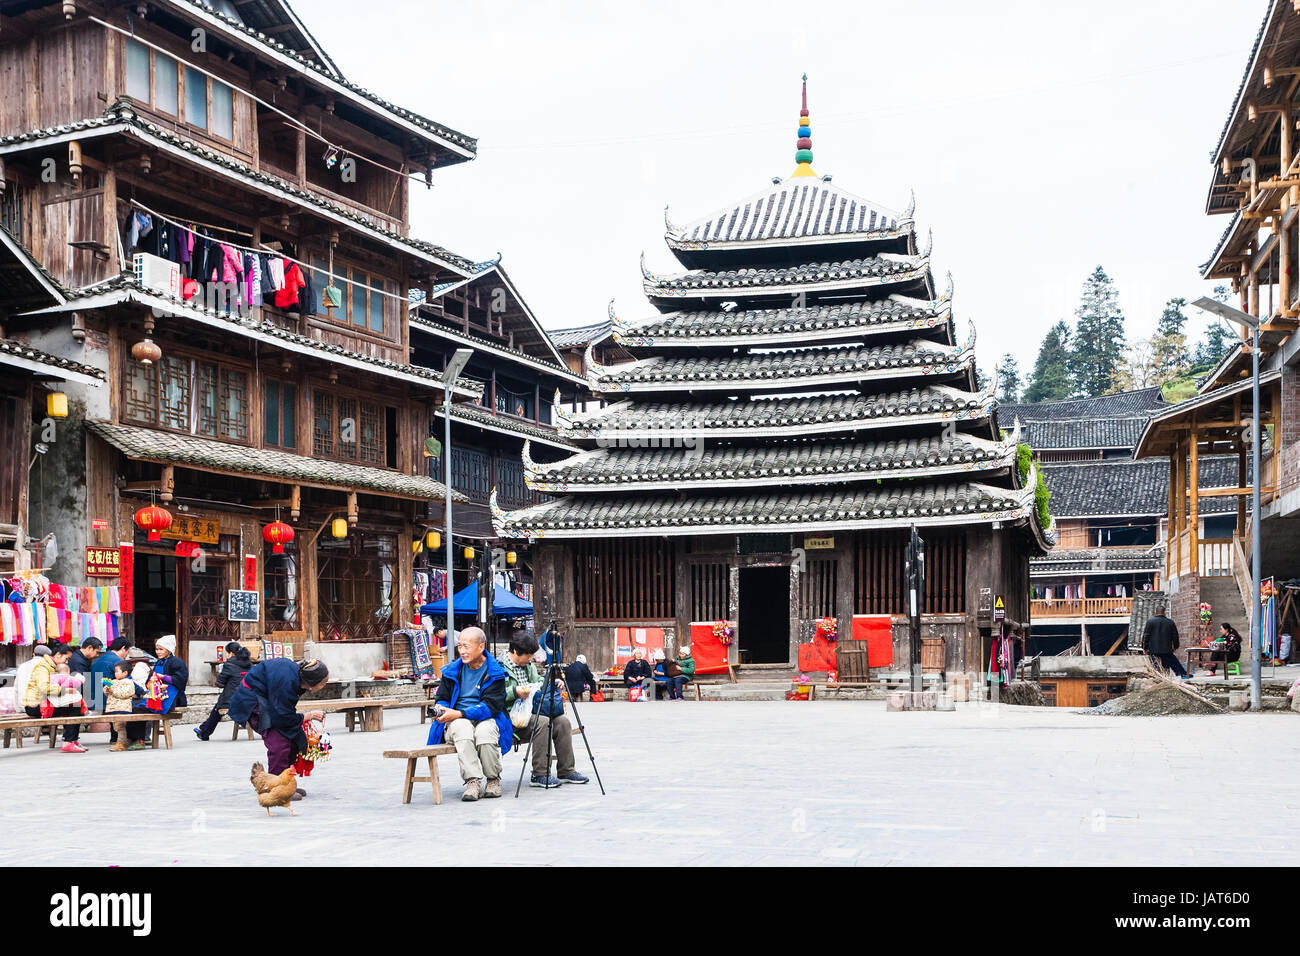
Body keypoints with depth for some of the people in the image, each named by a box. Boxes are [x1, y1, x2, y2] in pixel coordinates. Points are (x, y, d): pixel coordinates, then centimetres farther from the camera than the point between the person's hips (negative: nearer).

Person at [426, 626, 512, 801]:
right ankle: (473, 781, -36)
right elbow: (442, 698, 18)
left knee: (484, 731, -38)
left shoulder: (494, 673, -2)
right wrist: (440, 708, -9)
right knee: (462, 728, -35)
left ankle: (493, 779, -14)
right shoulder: (452, 670, 10)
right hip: (457, 721, 2)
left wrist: (459, 714, -22)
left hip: (485, 720, -2)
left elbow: (491, 706, -12)